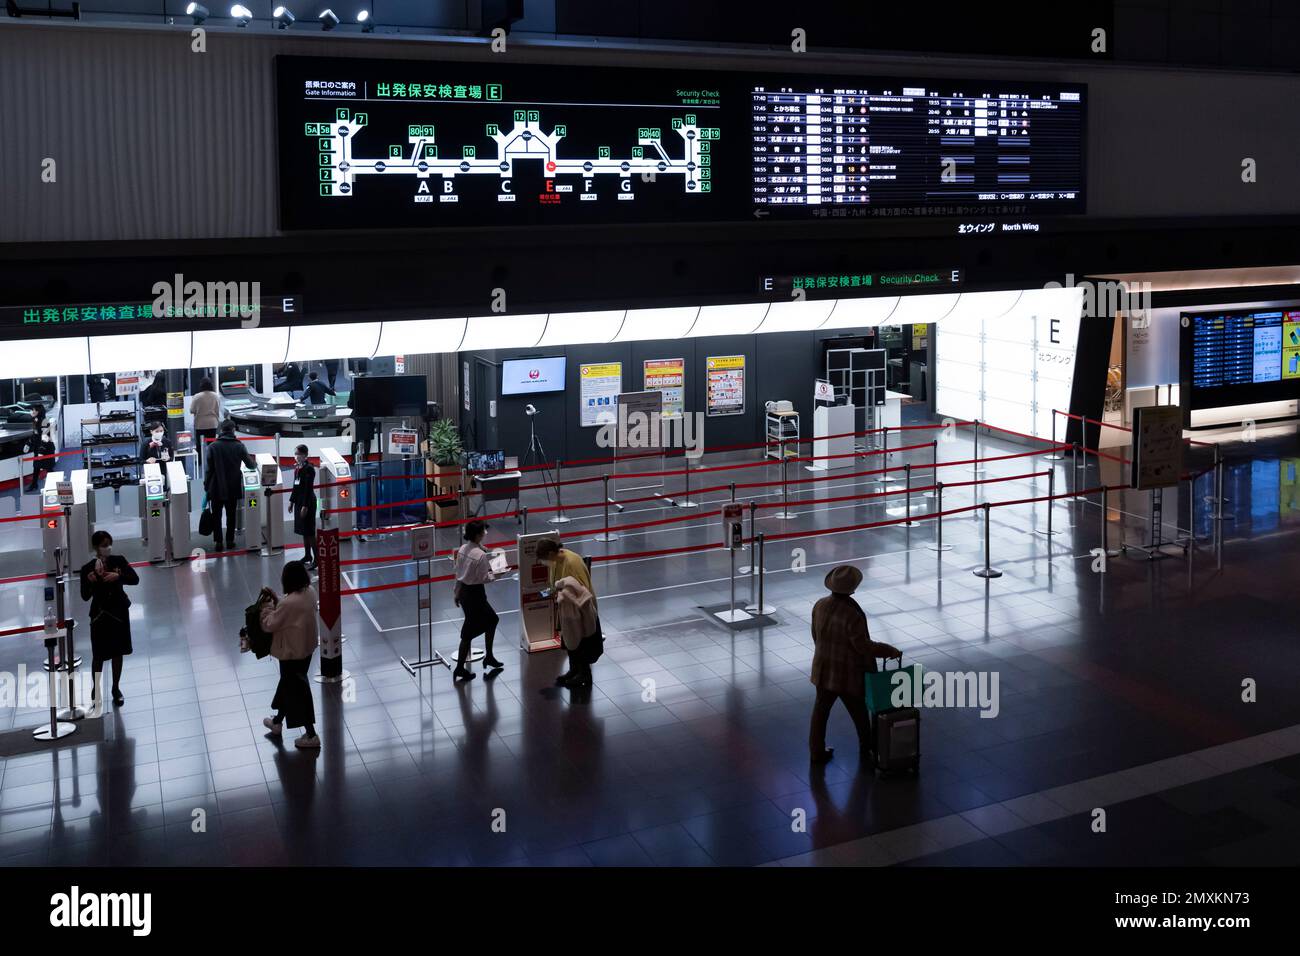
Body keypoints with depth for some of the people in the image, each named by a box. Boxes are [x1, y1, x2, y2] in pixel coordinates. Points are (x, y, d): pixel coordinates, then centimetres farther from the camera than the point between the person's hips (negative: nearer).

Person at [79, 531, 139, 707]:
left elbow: (135, 579, -13)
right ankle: (96, 690, 23)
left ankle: (116, 689, 26)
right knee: (99, 655, 4)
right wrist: (90, 582, -28)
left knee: (117, 652, 12)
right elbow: (85, 596, -10)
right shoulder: (87, 568, -10)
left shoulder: (119, 561, -6)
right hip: (99, 614, -2)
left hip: (119, 612, 2)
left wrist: (118, 576, -28)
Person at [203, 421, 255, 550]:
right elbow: (250, 464, 0)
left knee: (216, 515, 9)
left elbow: (208, 468, -8)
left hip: (216, 487, -1)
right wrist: (255, 462, 23)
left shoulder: (213, 447, -9)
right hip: (233, 487, 1)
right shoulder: (239, 446, -7)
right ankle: (230, 541, 15)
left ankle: (218, 542, 8)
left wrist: (206, 485, 3)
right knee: (231, 514, 11)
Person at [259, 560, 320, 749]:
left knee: (297, 691, 5)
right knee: (288, 684, 26)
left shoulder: (289, 603, -32)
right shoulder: (310, 592, -6)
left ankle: (311, 735, 14)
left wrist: (267, 605, -5)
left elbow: (269, 625, -18)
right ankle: (278, 721, 46)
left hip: (292, 652, -9)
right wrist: (275, 599, 3)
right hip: (306, 648, 9)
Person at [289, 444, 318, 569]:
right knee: (303, 530, 14)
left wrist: (305, 506, -21)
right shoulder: (297, 468, 9)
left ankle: (316, 558, -3)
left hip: (308, 502, -8)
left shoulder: (309, 469, -15)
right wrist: (292, 501, 15)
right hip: (299, 501, 8)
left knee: (309, 531, -7)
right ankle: (307, 555, 24)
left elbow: (309, 488, -18)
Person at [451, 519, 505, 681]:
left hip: (463, 591, 8)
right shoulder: (480, 555, -24)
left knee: (491, 619, 23)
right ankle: (459, 669, 13)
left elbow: (458, 573, 8)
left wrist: (457, 593, 17)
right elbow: (483, 578, -17)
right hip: (475, 593, -8)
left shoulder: (462, 549, 0)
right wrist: (495, 574, 0)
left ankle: (489, 657, 33)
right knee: (469, 631, 4)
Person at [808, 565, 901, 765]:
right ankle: (867, 744, 40)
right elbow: (863, 646, -24)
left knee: (821, 710, 16)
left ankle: (817, 752, 22)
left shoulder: (820, 605, -9)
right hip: (847, 674, -5)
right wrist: (890, 650, -11)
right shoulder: (852, 614, -29)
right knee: (858, 710, 19)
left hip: (823, 669, 5)